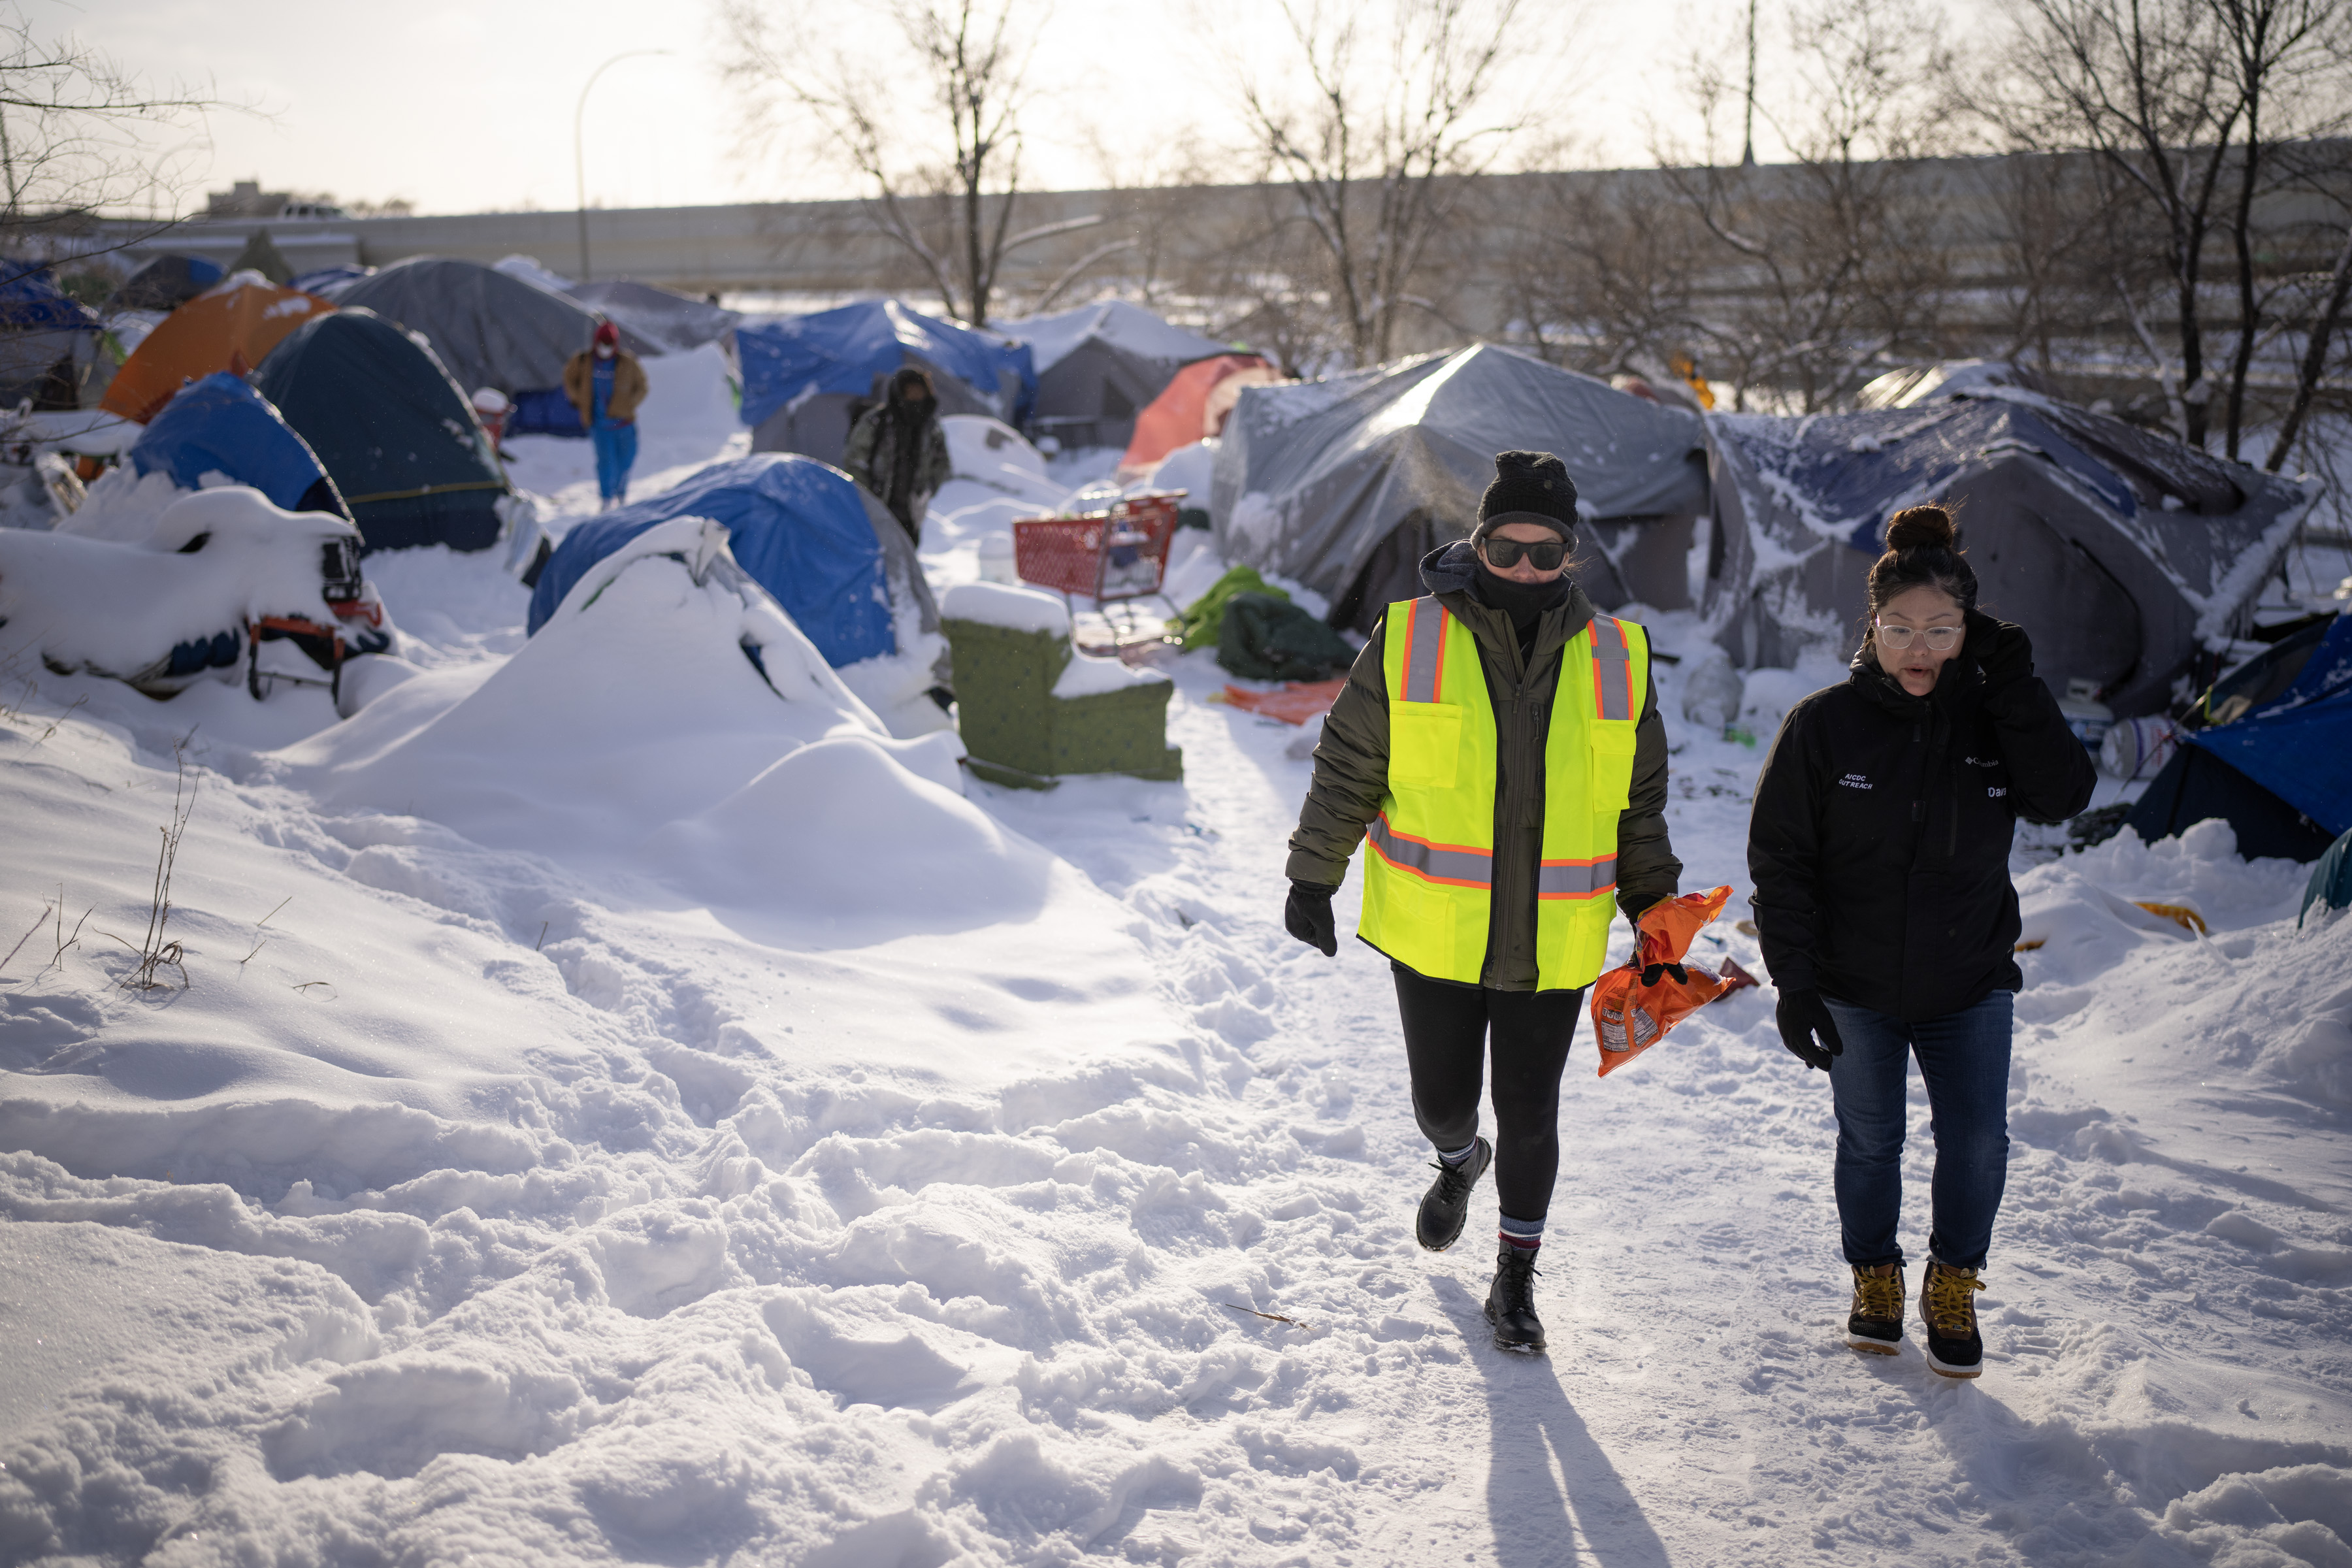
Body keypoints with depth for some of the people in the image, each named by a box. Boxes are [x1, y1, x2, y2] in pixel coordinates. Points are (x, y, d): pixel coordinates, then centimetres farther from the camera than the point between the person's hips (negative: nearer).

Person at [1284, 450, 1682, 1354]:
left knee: (1529, 1116, 7)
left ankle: (1515, 1280, 28)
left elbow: (1639, 804, 11)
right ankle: (1459, 1162, 49)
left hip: (1553, 948, 1)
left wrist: (1653, 907, 10)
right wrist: (1312, 880, 2)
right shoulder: (1409, 643, -7)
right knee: (1442, 1098, 12)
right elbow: (1347, 771, 1)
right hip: (1432, 934, -1)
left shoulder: (1616, 661, 0)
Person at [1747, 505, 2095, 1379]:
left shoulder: (1994, 716, -4)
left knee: (1977, 1139, -4)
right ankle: (1876, 1281, 33)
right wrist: (1795, 983, -12)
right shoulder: (1825, 725, -11)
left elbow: (2064, 797, -18)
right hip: (1855, 986, -1)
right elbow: (1780, 861, -8)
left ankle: (1953, 1287, 20)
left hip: (1969, 983, 1)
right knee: (1870, 1140, 10)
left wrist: (2015, 688, -23)